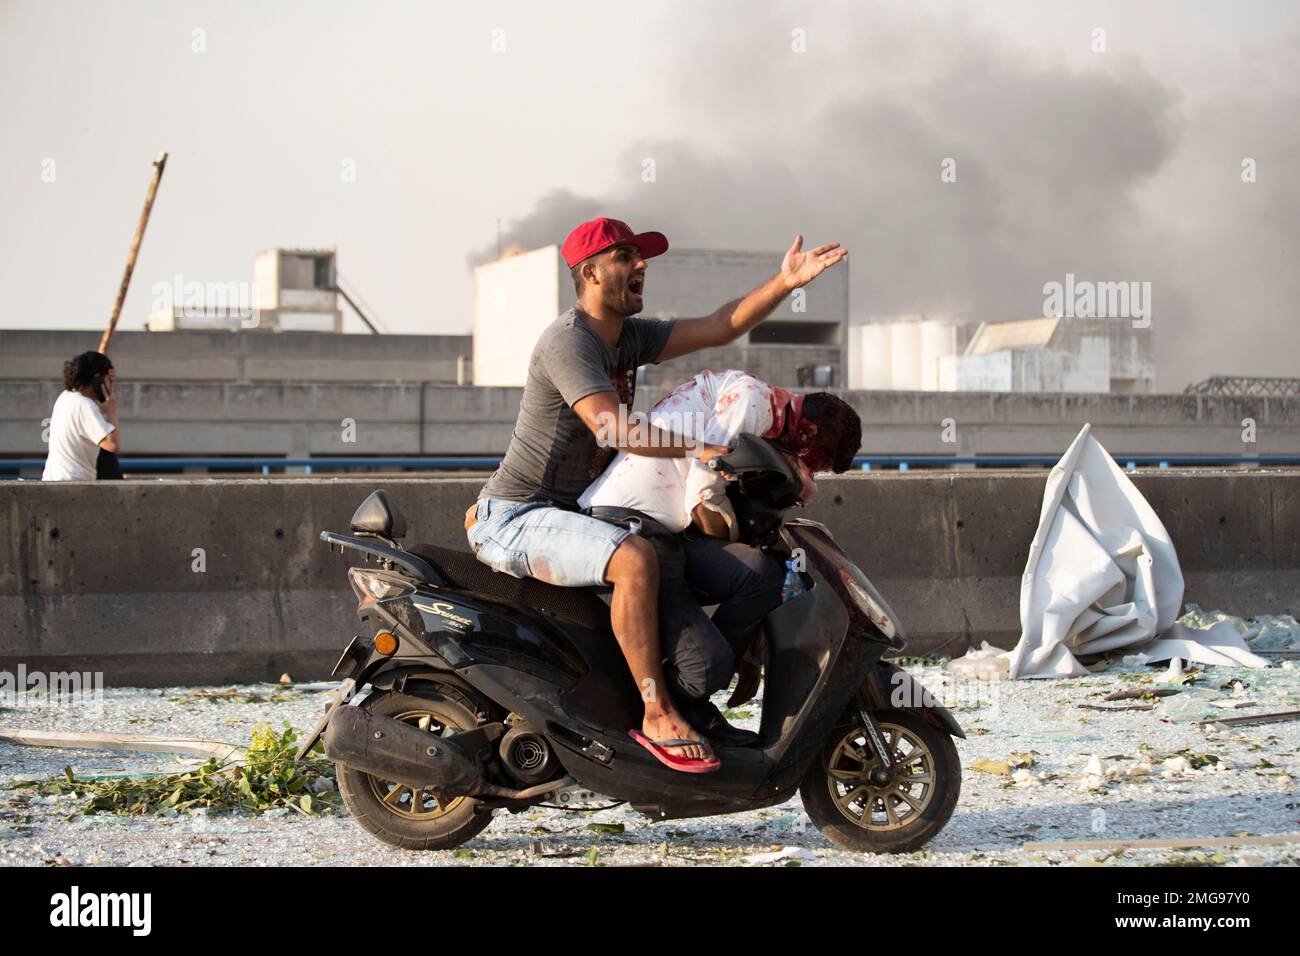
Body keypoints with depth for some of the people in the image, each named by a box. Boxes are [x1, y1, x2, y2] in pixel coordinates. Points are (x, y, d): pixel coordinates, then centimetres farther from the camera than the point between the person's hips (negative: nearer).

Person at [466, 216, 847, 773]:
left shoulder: (631, 336, 11)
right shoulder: (568, 341, -18)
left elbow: (716, 329, 5)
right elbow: (613, 428, -30)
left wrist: (785, 282, -5)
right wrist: (700, 450, -29)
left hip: (570, 512, 10)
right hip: (517, 518, -10)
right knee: (634, 559, -33)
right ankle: (656, 717, -26)